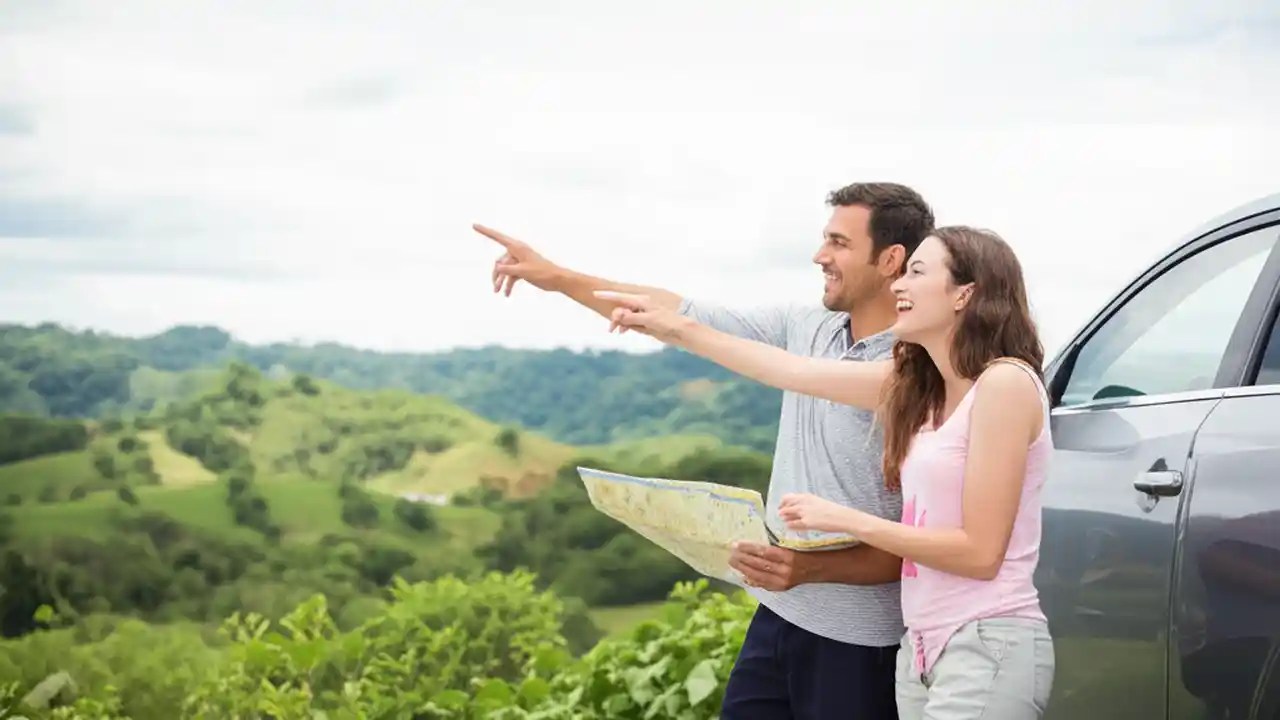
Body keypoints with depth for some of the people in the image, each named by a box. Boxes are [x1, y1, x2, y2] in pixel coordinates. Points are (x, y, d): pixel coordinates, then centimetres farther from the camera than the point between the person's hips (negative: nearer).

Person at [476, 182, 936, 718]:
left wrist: (811, 569, -31)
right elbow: (686, 316, 10)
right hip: (778, 617, 6)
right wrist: (558, 278, 9)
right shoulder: (805, 328, 4)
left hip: (855, 643, -6)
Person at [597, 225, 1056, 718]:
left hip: (987, 648, -8)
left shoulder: (1005, 382, -13)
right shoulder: (917, 383, 11)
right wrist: (673, 329, 19)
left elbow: (980, 552, -16)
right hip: (923, 645, 8)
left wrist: (844, 520, -14)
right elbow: (793, 372, 17)